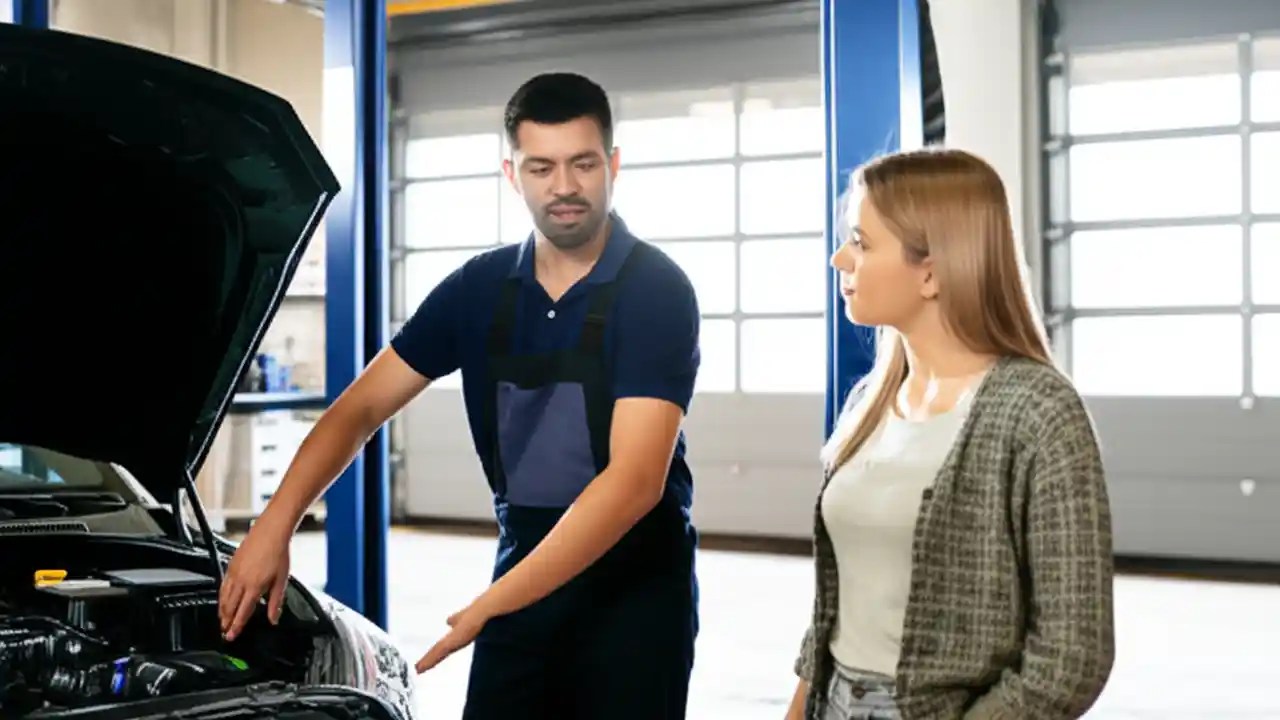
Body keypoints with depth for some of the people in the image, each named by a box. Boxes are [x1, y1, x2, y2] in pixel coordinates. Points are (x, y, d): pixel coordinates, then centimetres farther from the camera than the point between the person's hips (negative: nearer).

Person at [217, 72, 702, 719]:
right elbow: (361, 407, 6)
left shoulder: (656, 292, -13)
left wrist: (489, 606, -27)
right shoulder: (480, 288, 3)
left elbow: (635, 480, -22)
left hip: (634, 591, -4)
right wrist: (272, 528, -7)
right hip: (524, 577, 4)